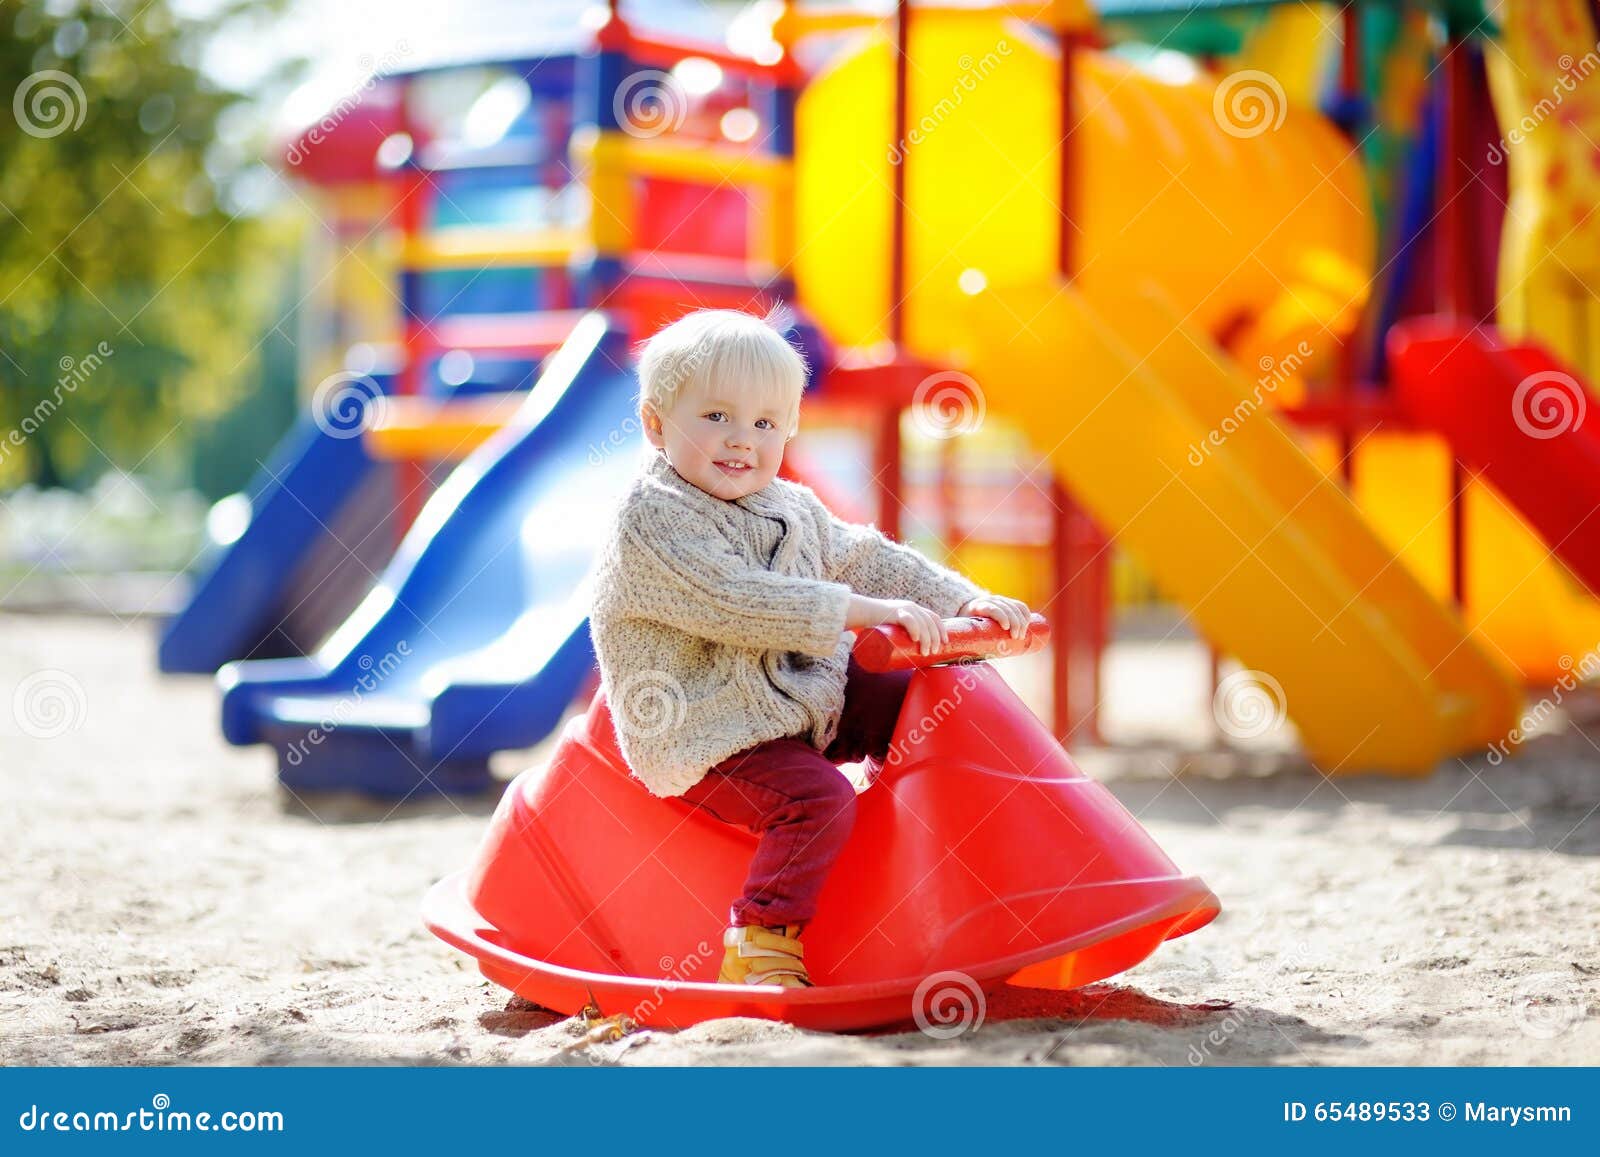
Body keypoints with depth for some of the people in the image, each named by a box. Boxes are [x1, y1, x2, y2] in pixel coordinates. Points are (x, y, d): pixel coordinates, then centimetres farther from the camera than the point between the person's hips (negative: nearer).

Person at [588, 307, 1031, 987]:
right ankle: (758, 946, -25)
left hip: (803, 698, 9)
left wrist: (963, 601, 5)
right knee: (817, 798, -28)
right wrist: (866, 611, -30)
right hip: (707, 738, -9)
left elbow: (865, 559, 17)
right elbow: (738, 603, -29)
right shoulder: (652, 521, -19)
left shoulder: (790, 509, 10)